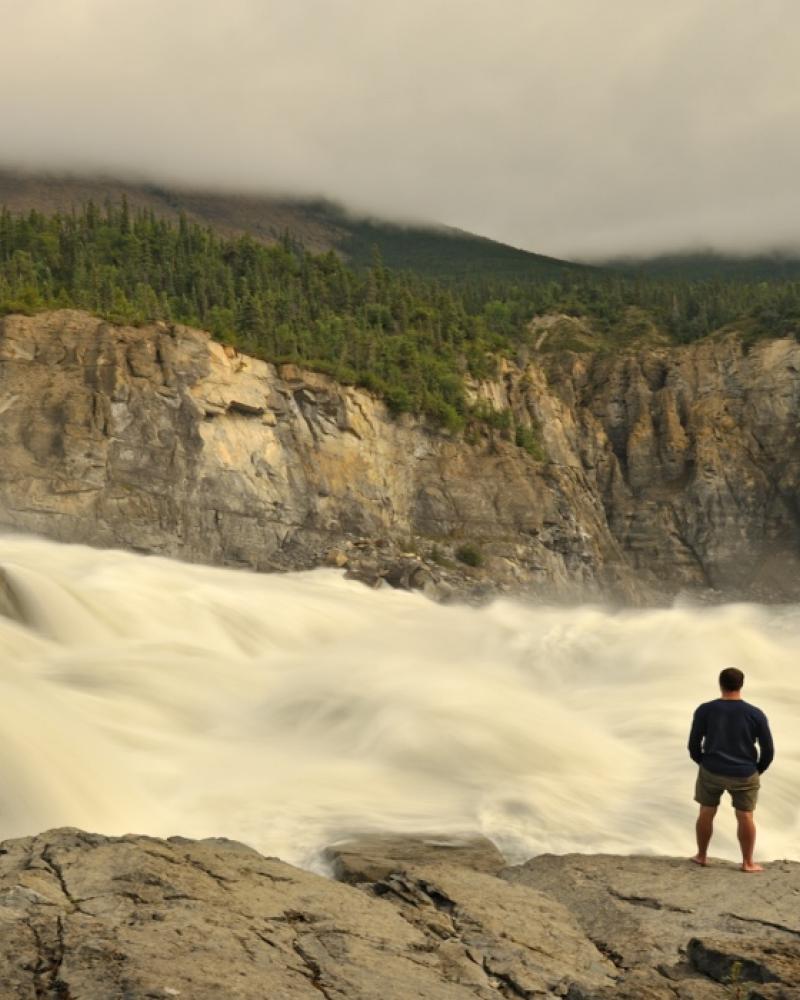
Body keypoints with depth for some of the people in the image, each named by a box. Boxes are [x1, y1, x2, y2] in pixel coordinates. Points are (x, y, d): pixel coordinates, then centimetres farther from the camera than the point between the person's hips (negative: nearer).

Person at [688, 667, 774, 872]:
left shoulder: (705, 710, -10)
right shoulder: (755, 714, -10)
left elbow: (693, 745, -4)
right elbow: (768, 751, -5)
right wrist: (757, 770, 12)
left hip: (711, 771, 1)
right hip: (744, 775, -1)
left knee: (706, 813, 15)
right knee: (745, 816, 12)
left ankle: (701, 856, 27)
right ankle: (748, 862, 19)